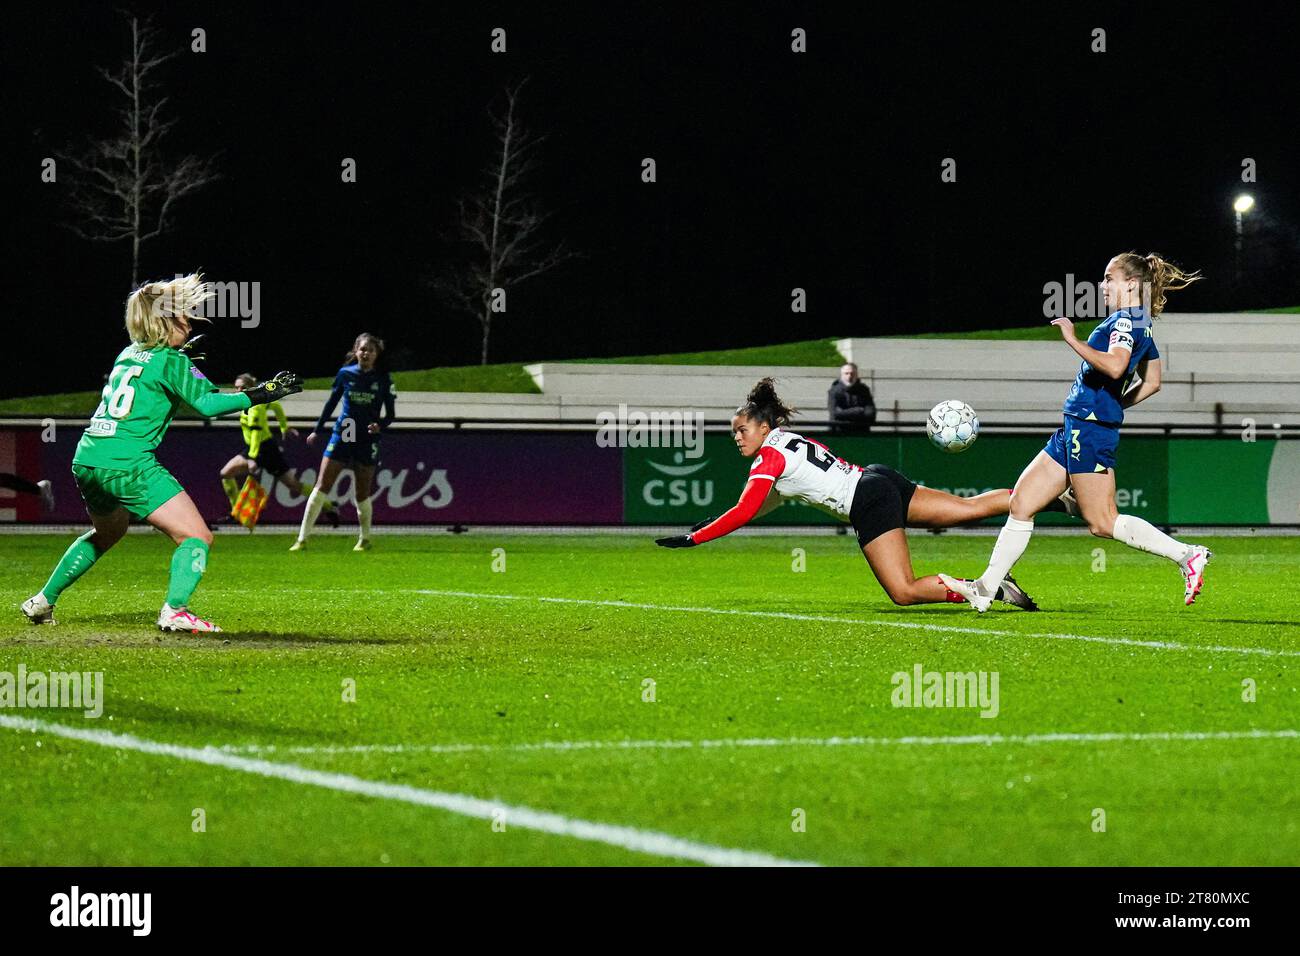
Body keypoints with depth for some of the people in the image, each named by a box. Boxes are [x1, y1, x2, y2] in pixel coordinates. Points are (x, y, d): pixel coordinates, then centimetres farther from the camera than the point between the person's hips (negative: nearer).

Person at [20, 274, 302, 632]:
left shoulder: (129, 354, 18)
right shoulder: (171, 360, -4)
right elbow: (206, 403, -15)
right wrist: (260, 395, -13)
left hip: (86, 459, 8)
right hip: (127, 464, -8)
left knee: (108, 531, 34)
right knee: (197, 537, -6)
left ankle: (43, 602, 35)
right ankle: (175, 610, -26)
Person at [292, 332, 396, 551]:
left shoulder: (383, 379, -2)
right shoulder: (345, 374, 1)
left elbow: (390, 414, 3)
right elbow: (331, 402, 12)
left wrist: (380, 425, -18)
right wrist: (317, 430, 14)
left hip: (367, 441, -1)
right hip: (342, 435, 1)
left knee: (361, 494, 2)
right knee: (321, 486, -6)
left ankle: (365, 539, 23)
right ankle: (302, 539, -5)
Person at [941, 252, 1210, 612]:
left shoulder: (1125, 320, -12)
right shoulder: (1142, 325, 17)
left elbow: (1115, 366, -31)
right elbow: (1151, 383, 28)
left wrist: (1073, 340, -25)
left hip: (1089, 430, -10)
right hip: (1075, 430, 10)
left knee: (1102, 522, -9)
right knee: (1021, 502, 9)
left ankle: (1188, 555, -6)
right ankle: (985, 589, 10)